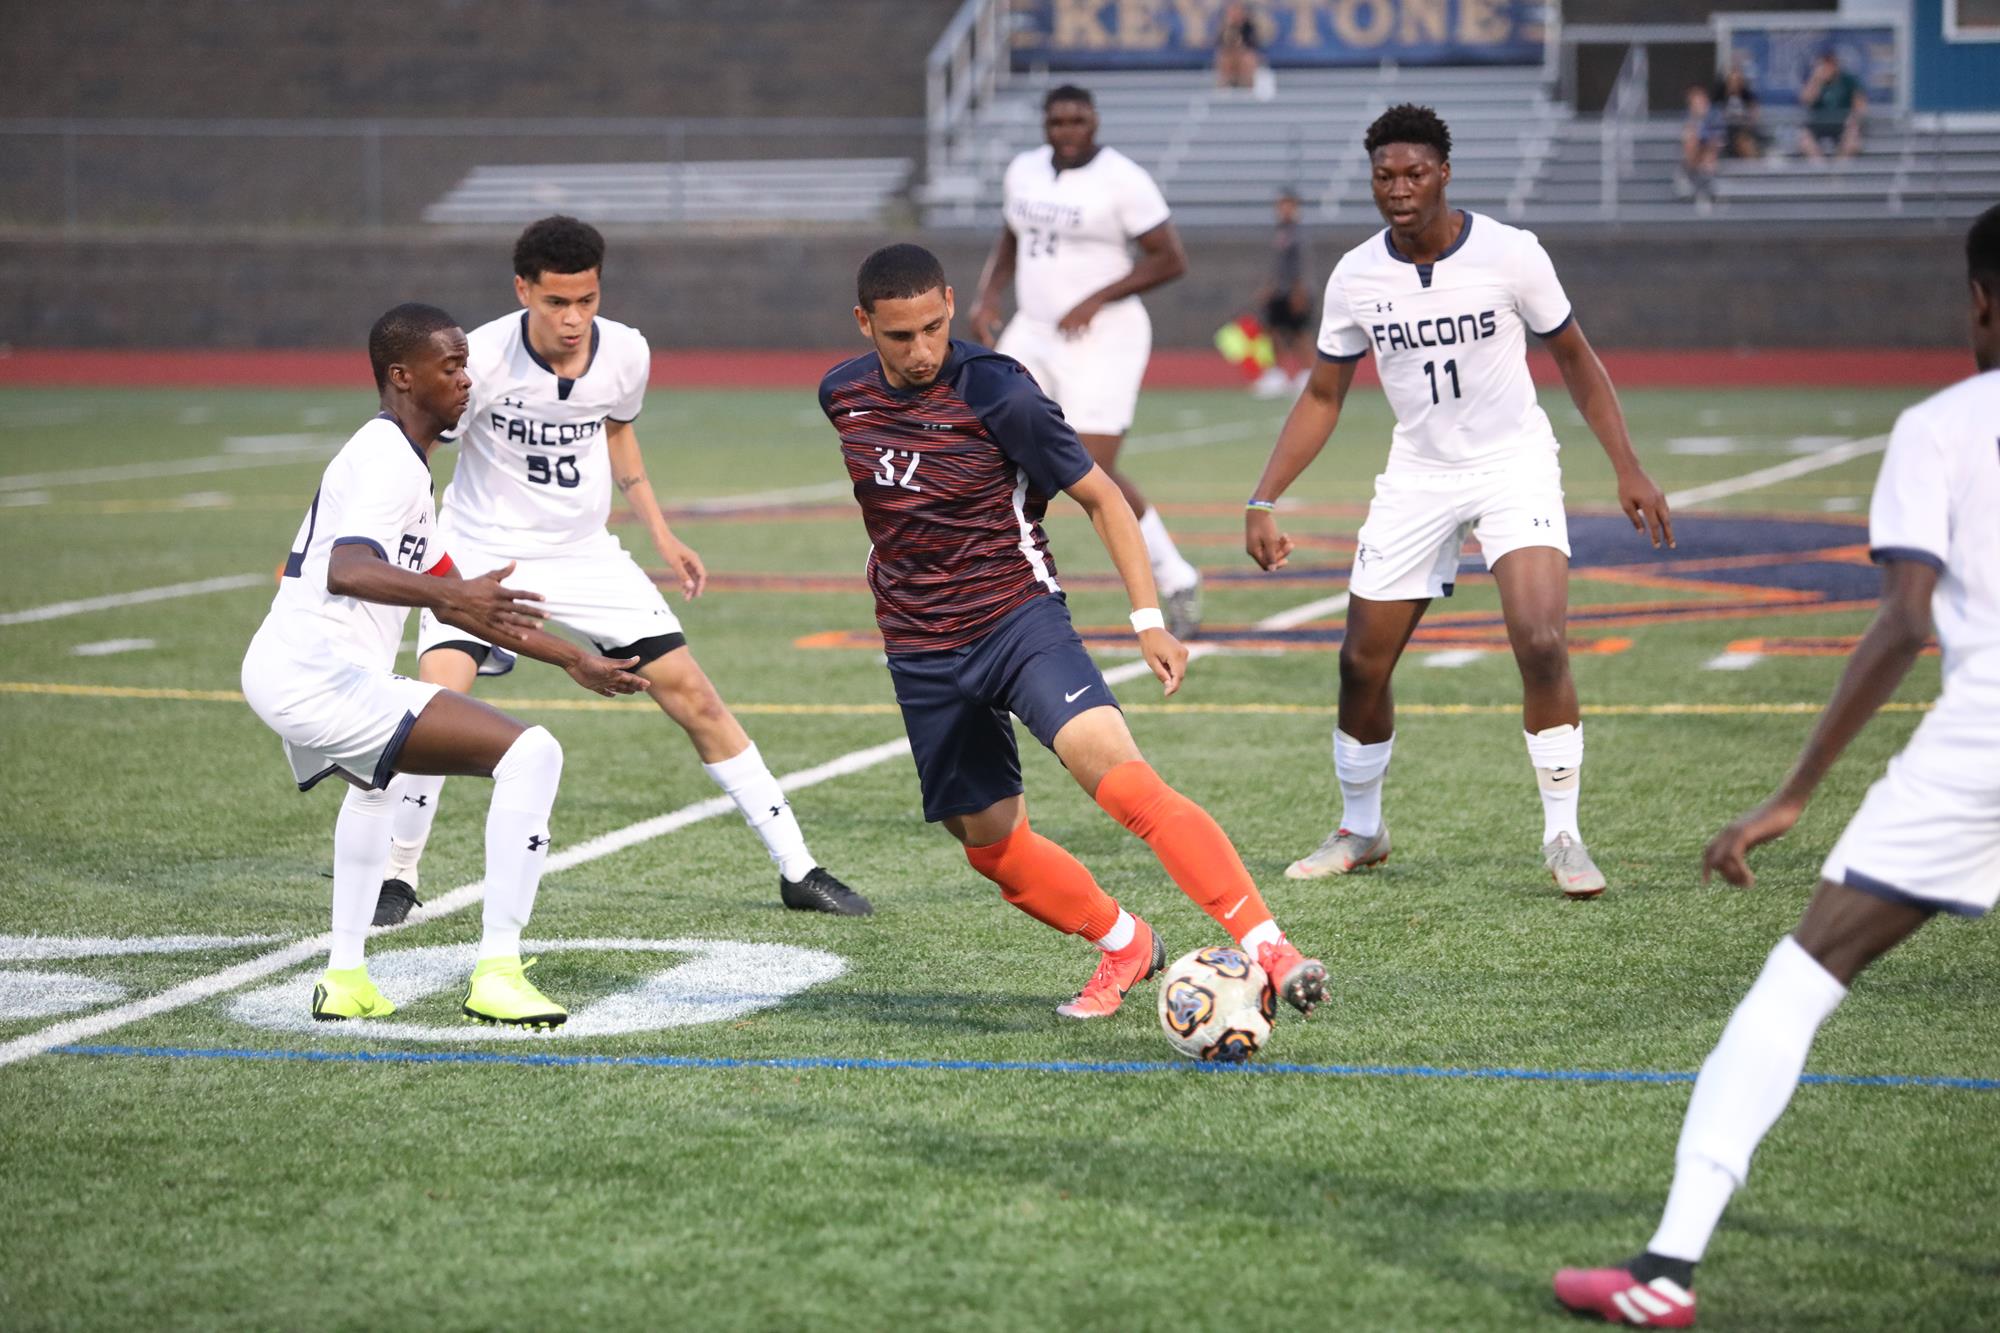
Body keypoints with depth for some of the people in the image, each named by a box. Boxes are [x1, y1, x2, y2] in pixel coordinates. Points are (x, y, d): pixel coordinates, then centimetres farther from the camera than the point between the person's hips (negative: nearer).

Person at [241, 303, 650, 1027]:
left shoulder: (395, 459, 22)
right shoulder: (389, 460, -10)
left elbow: (453, 601, 30)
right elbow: (347, 570, -30)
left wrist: (574, 660, 31)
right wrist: (453, 594, -45)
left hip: (275, 670, 11)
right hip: (323, 675, -11)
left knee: (374, 778, 41)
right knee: (530, 753, -15)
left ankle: (344, 977, 33)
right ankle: (497, 973, -17)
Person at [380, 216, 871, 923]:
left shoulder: (626, 353, -10)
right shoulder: (481, 359, -23)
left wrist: (661, 532, 12)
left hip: (587, 555, 3)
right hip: (480, 556, -3)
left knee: (696, 698, 0)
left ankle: (798, 870, 11)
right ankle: (397, 878, -4)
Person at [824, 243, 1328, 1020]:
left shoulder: (996, 393, -16)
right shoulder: (842, 396, 0)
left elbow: (1100, 497, -7)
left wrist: (1148, 619, -13)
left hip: (1018, 617, -5)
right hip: (920, 653, 5)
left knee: (1118, 775, -27)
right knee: (991, 843, 9)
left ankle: (1269, 949, -32)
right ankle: (1124, 946, 33)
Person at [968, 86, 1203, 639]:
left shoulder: (1122, 179, -12)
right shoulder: (1024, 170, 8)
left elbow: (1171, 259, -11)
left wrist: (1097, 300, -18)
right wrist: (987, 296, 6)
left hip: (1101, 341, -7)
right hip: (1034, 334, 7)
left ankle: (1176, 578, 9)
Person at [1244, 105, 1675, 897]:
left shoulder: (1510, 254, -13)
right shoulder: (1354, 276, -6)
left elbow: (1574, 359, 0)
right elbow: (1322, 396, 6)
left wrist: (1627, 470, -5)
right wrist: (1262, 501, -3)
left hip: (1514, 462, -3)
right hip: (1418, 472, 3)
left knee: (1541, 643, -22)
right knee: (1363, 665, 4)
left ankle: (1562, 836, -8)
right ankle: (1360, 831, 27)